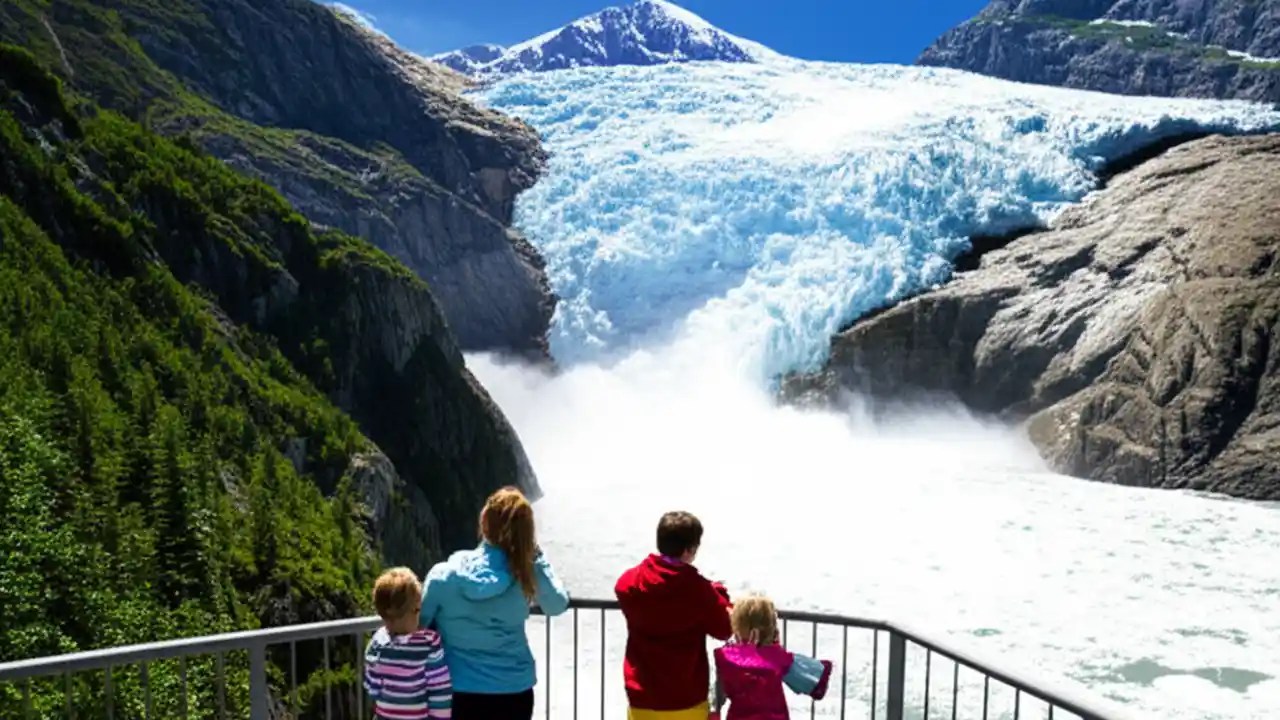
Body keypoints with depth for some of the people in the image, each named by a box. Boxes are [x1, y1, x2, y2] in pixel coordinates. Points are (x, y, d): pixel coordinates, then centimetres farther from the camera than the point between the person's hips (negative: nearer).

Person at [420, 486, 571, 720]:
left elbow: (419, 627, -2)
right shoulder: (527, 575, -14)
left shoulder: (444, 576, -14)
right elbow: (559, 604, 5)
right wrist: (537, 556, 0)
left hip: (460, 694, 0)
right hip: (514, 693, 1)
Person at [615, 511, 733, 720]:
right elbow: (724, 630, -6)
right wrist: (719, 594, 11)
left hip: (642, 699, 3)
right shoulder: (698, 589, -18)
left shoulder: (629, 582, -8)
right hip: (687, 703, -3)